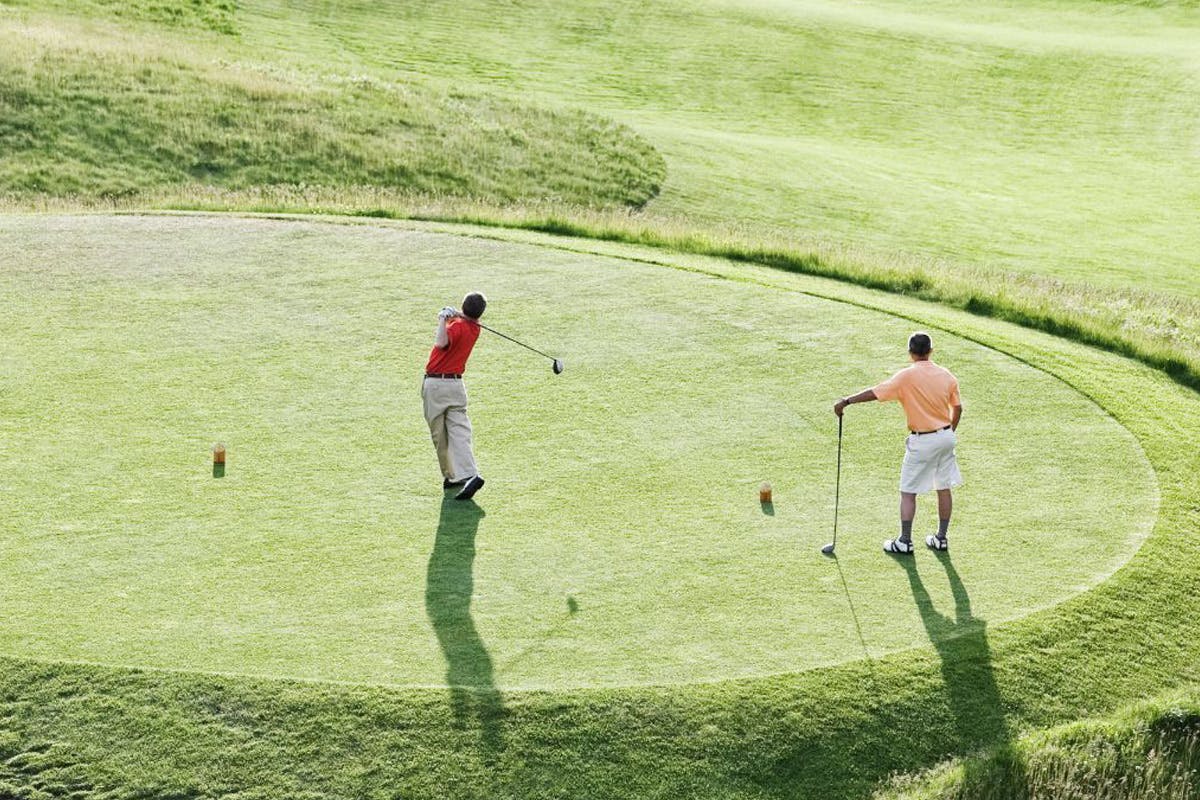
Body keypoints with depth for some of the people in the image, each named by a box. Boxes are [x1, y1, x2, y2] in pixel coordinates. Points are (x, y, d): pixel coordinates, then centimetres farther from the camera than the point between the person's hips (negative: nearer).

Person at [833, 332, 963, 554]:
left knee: (908, 492, 4)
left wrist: (846, 401, -9)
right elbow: (957, 408, 8)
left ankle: (905, 541, 6)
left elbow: (875, 393, -17)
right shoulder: (946, 375, 1)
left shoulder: (907, 376, -16)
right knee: (944, 488, 13)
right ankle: (941, 538, 20)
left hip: (923, 442, -6)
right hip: (946, 436, 6)